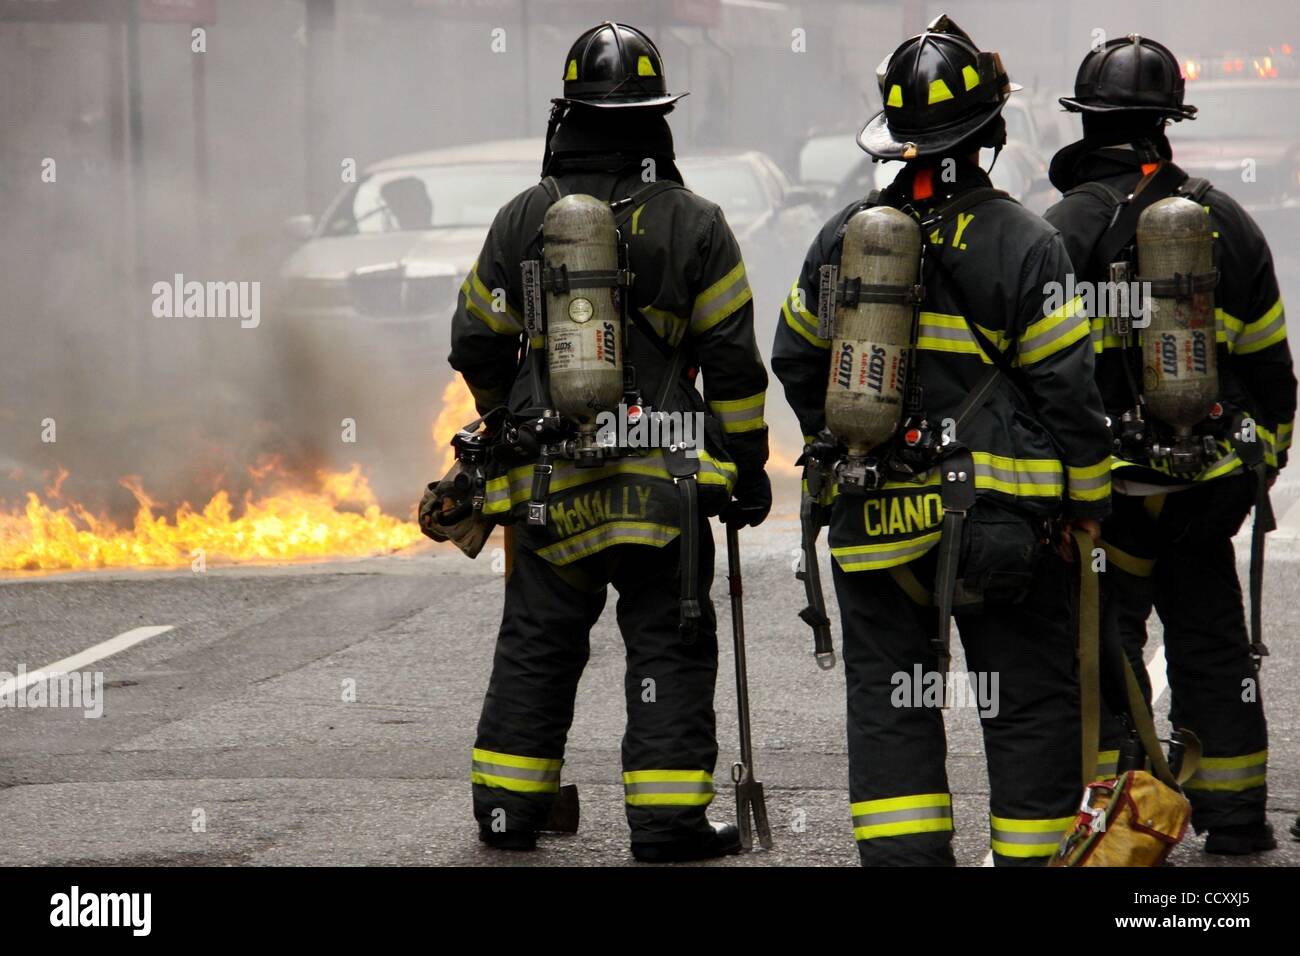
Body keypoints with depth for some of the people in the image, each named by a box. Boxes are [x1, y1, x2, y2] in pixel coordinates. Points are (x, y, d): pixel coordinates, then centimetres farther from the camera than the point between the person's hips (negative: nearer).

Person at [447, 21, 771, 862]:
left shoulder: (523, 219, 1)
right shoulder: (693, 225, -5)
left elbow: (478, 344, 9)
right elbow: (732, 360, -4)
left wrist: (508, 424, 29)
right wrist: (750, 463, 6)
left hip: (547, 478, 3)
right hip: (662, 479, -3)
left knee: (536, 644, 13)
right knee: (669, 645, 3)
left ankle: (509, 807, 17)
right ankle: (667, 820, -1)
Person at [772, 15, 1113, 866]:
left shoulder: (844, 238, 2)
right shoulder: (1023, 243, -11)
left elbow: (798, 358, 13)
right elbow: (1066, 383, -10)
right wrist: (1089, 496, 1)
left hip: (877, 512, 3)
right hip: (1003, 510, -3)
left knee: (889, 700, 8)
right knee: (1030, 699, 7)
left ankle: (901, 854, 2)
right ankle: (1033, 853, 8)